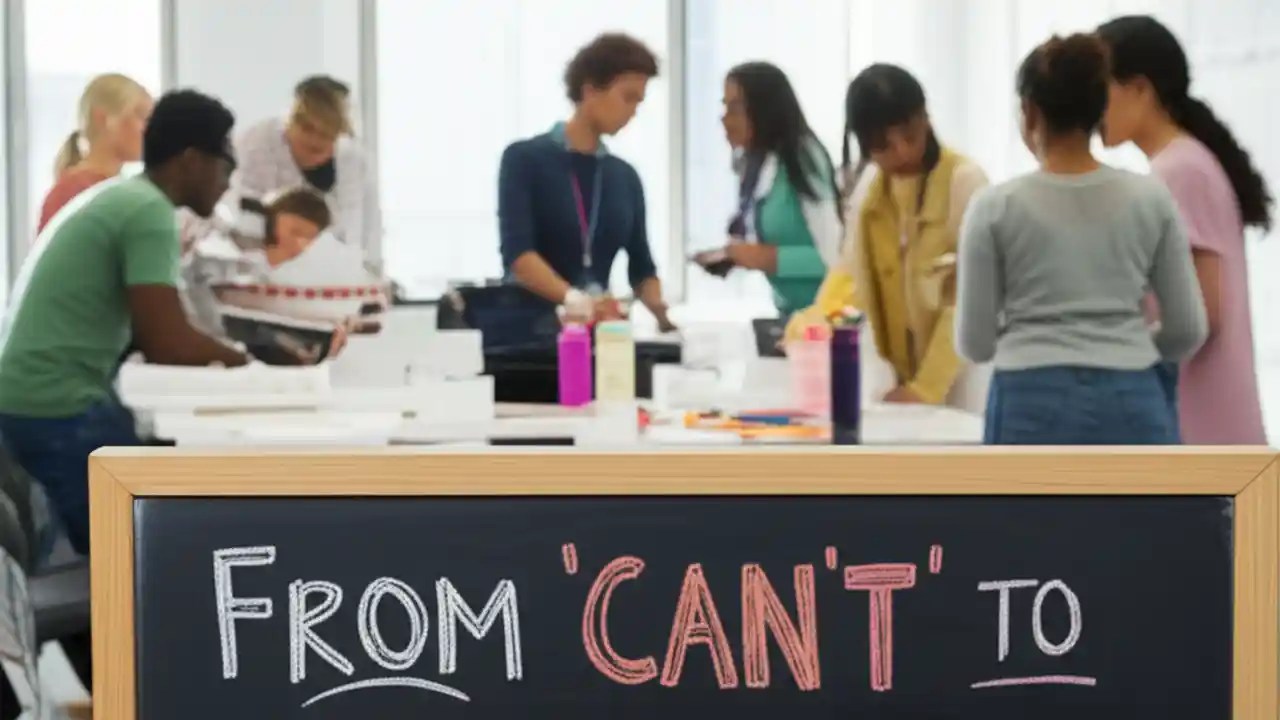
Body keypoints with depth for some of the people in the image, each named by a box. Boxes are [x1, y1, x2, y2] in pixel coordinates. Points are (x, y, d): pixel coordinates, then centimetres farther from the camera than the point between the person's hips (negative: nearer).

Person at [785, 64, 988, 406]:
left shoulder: (965, 181, -11)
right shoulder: (868, 185, 8)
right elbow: (852, 270, 14)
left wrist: (926, 387, -20)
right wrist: (816, 321, -7)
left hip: (956, 384, -6)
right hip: (893, 379, 6)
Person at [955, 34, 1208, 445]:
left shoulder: (996, 208, -3)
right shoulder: (1150, 200, 4)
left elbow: (974, 342, 3)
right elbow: (1189, 330, 7)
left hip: (1034, 413, -2)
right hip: (1132, 411, 2)